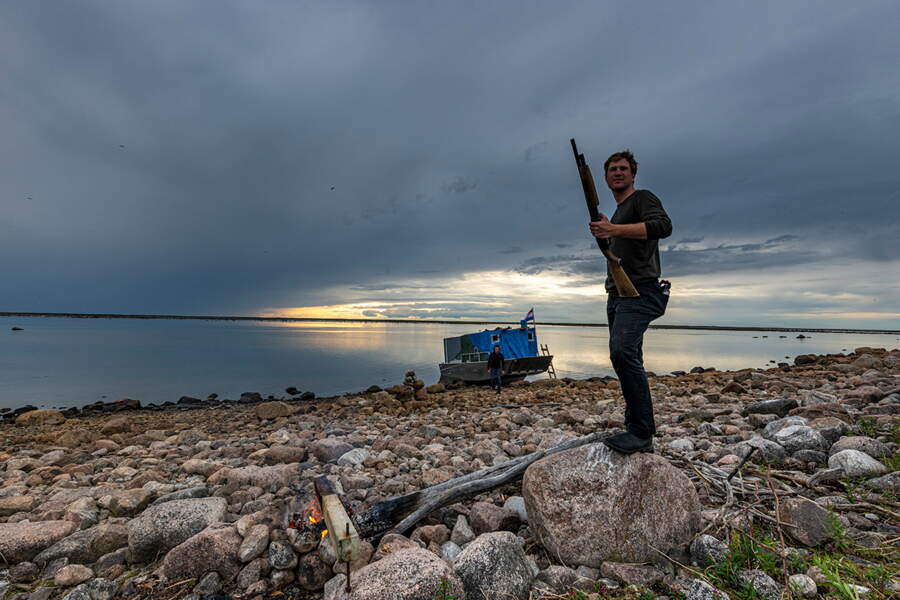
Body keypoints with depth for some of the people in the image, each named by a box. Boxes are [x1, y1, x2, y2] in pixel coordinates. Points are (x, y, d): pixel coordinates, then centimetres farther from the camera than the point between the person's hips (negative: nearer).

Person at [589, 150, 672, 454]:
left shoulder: (642, 198, 3)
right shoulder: (617, 213, 28)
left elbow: (663, 226, -18)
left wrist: (614, 229, -25)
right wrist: (604, 234, 13)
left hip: (640, 292, -9)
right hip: (617, 295, 9)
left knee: (623, 352, -27)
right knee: (627, 360, 6)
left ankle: (642, 432, -20)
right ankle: (638, 435, 11)